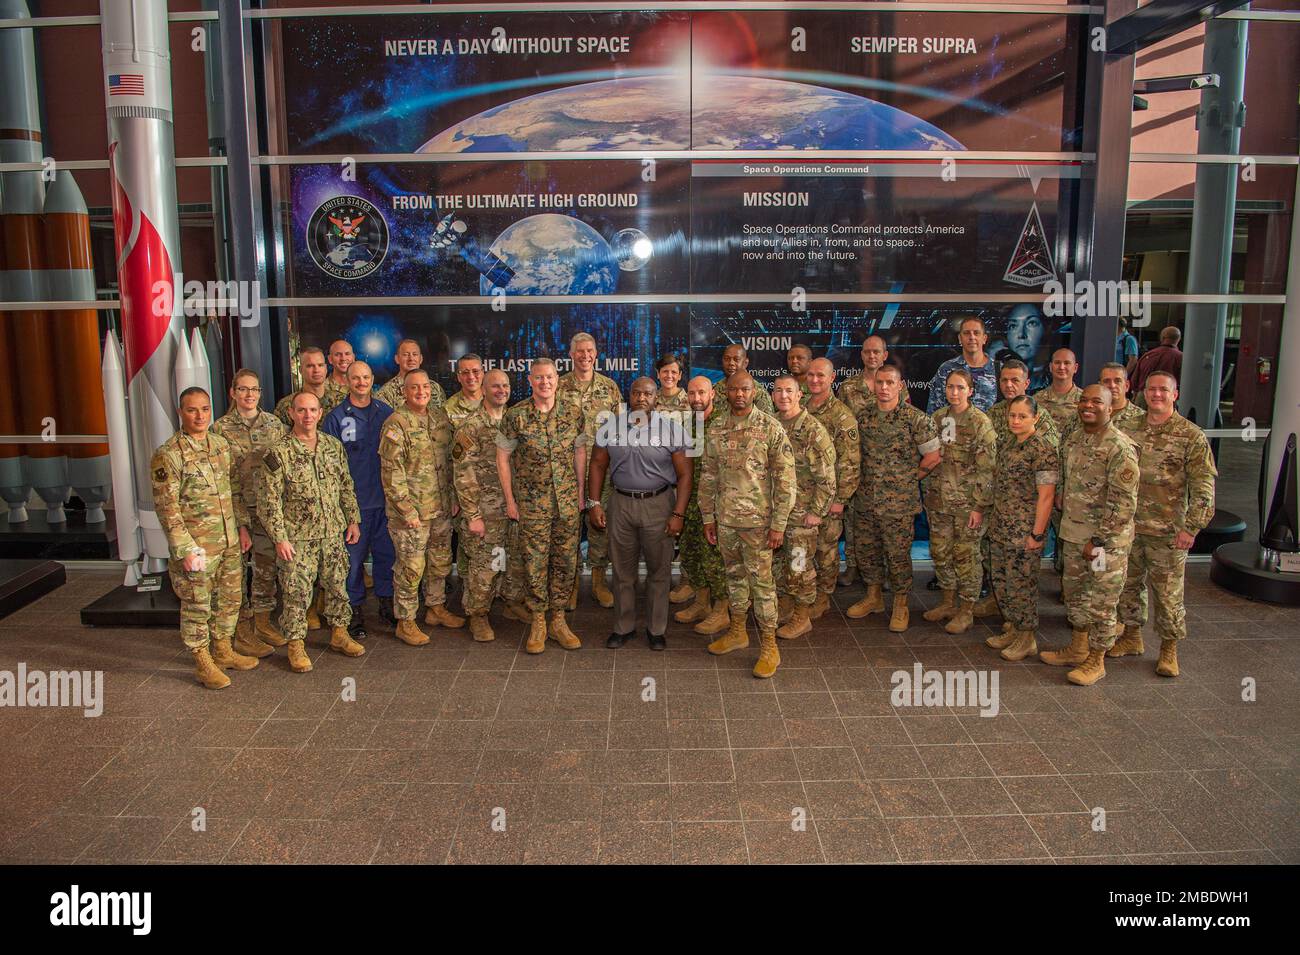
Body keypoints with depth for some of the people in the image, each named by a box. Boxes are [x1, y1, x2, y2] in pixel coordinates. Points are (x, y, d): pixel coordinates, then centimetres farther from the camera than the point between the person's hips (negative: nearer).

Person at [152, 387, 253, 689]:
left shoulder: (221, 445, 6)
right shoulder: (168, 455, -15)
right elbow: (166, 508, -16)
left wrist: (242, 526, 13)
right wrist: (185, 550, -18)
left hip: (229, 542, 7)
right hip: (196, 546, -7)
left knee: (229, 599, 17)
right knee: (197, 607, 6)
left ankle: (223, 651, 34)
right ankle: (203, 663, 21)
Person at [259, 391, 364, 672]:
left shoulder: (334, 446, 5)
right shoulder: (278, 453, -10)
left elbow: (346, 486, 13)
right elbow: (269, 501, -10)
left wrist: (353, 520, 9)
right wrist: (280, 538, -14)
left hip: (334, 533, 5)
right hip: (298, 538, -4)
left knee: (337, 586, 14)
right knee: (296, 593, 2)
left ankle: (339, 633, 29)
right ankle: (296, 645, 15)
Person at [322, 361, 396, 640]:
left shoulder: (386, 413, 6)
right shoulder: (336, 418, -2)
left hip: (385, 499, 3)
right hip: (352, 501, -2)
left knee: (386, 553, 11)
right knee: (353, 557, 5)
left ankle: (387, 602, 26)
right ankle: (356, 609, 18)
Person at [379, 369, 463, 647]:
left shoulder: (441, 418, 8)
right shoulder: (396, 424, -13)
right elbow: (391, 472, -16)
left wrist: (453, 498, 11)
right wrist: (407, 510, -17)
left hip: (441, 509, 7)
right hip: (411, 511, -6)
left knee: (441, 562, 17)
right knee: (410, 567, 2)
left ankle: (436, 608, 35)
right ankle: (406, 621, 15)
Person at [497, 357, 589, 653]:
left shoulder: (573, 411, 0)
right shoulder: (516, 415, -8)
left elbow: (580, 452, 9)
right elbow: (503, 457, -1)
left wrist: (580, 493, 8)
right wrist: (510, 500, -1)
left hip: (568, 502, 2)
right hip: (532, 503, -2)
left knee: (566, 561, 8)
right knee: (535, 562, 4)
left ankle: (558, 620, 23)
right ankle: (537, 622, 20)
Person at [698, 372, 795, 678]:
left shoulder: (771, 428, -9)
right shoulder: (715, 430, 5)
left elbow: (785, 479, -10)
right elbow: (708, 477, 11)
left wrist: (779, 524, -13)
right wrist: (708, 517, 8)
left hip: (757, 520, -4)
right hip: (725, 519, 5)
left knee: (761, 581, 0)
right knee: (734, 575, 17)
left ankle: (769, 646, 11)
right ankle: (737, 632, 33)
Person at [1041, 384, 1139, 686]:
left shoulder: (1120, 447, -18)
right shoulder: (1073, 438, 6)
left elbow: (1123, 502, -20)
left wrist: (1098, 540, -19)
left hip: (1107, 539, -8)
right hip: (1074, 535, 8)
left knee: (1100, 602, 4)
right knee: (1075, 593, 19)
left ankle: (1096, 661, 18)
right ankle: (1077, 649, 36)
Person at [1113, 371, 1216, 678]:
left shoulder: (1191, 436, -7)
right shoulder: (1129, 429, 6)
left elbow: (1203, 488, -9)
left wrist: (1190, 527, -14)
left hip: (1167, 530, -4)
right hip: (1128, 526, 4)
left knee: (1168, 592, 4)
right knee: (1129, 584, 14)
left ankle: (1169, 648, 20)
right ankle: (1132, 636, 31)